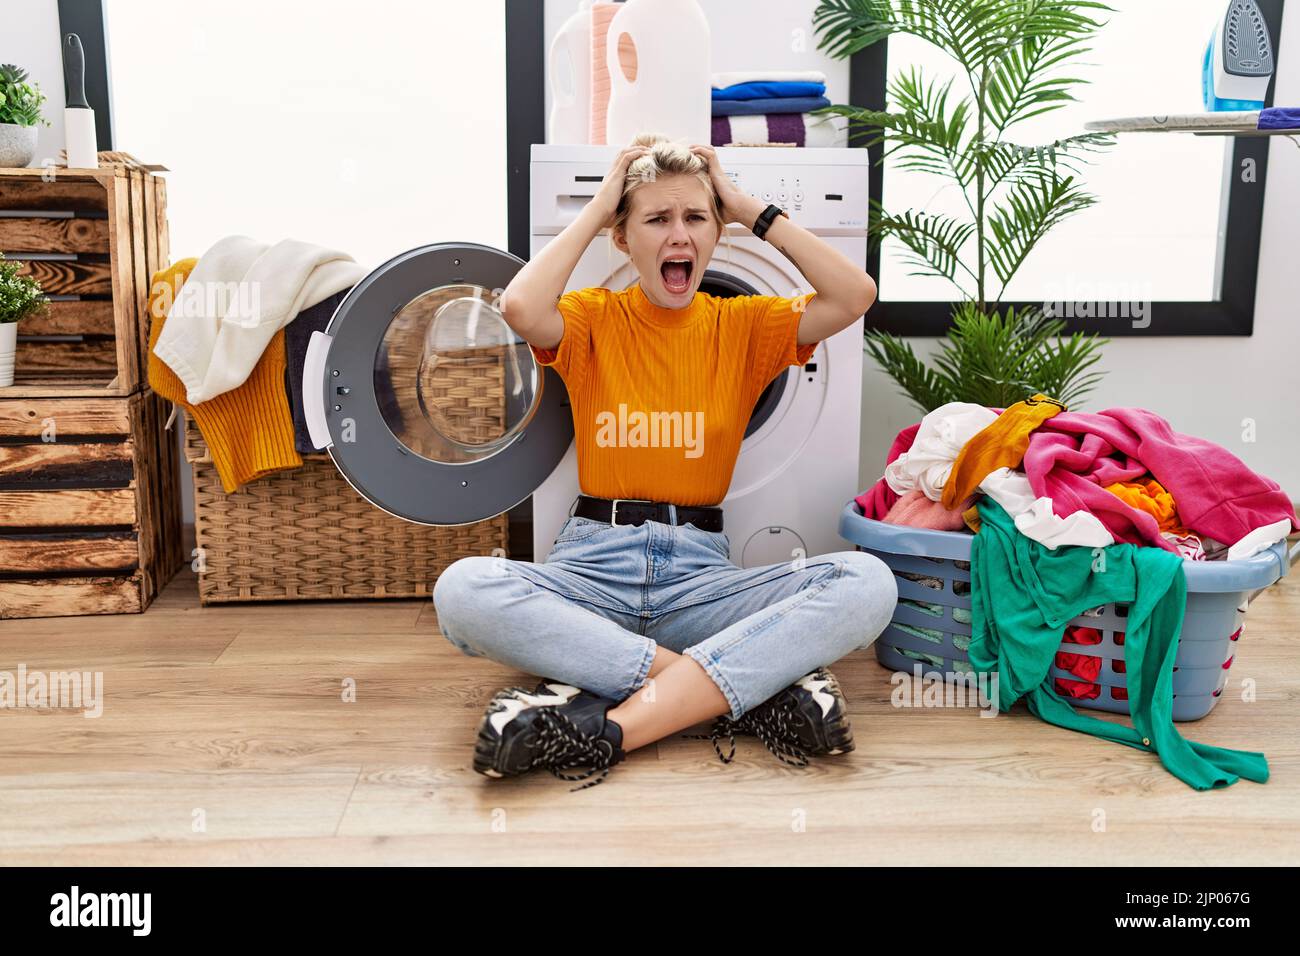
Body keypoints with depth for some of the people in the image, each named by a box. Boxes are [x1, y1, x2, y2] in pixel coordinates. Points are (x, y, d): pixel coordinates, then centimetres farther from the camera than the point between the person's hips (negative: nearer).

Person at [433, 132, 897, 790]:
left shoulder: (742, 326, 10)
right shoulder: (593, 319, 6)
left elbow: (854, 296, -6)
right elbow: (521, 308, -18)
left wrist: (753, 209, 1)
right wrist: (596, 208, -4)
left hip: (701, 571, 1)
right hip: (592, 563, -1)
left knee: (868, 582, -26)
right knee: (464, 590, -33)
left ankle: (609, 725, -34)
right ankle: (750, 683, -30)